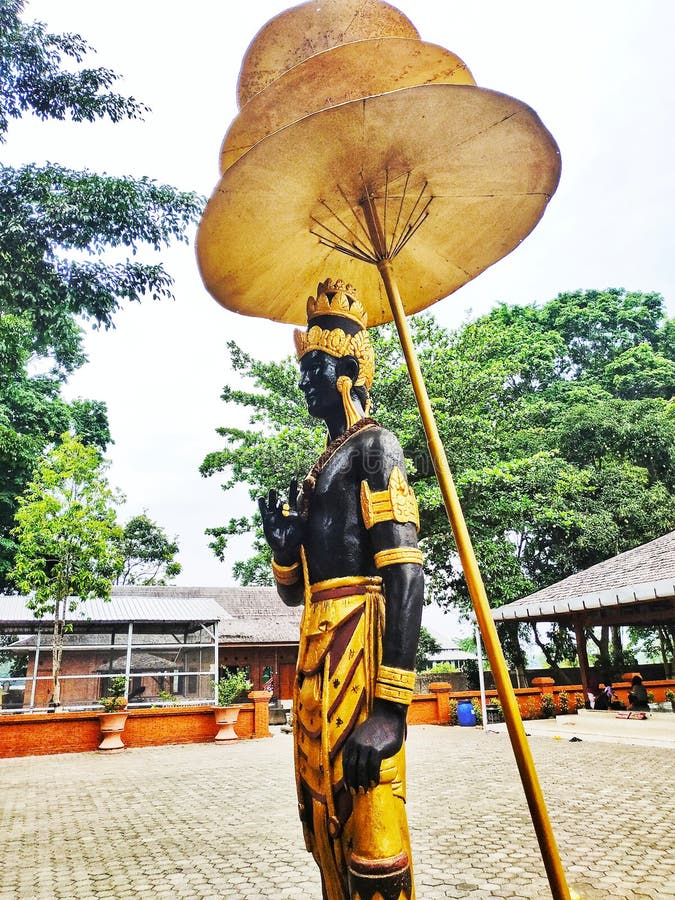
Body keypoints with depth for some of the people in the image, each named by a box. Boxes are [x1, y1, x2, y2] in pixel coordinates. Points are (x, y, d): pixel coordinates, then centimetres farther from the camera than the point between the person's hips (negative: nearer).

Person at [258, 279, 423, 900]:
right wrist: (282, 544, 3)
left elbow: (406, 572, -16)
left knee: (371, 844, -4)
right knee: (325, 829, 16)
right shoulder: (318, 472, 23)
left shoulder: (374, 446, -3)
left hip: (356, 645, -9)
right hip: (315, 658, 9)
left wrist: (390, 705, -23)